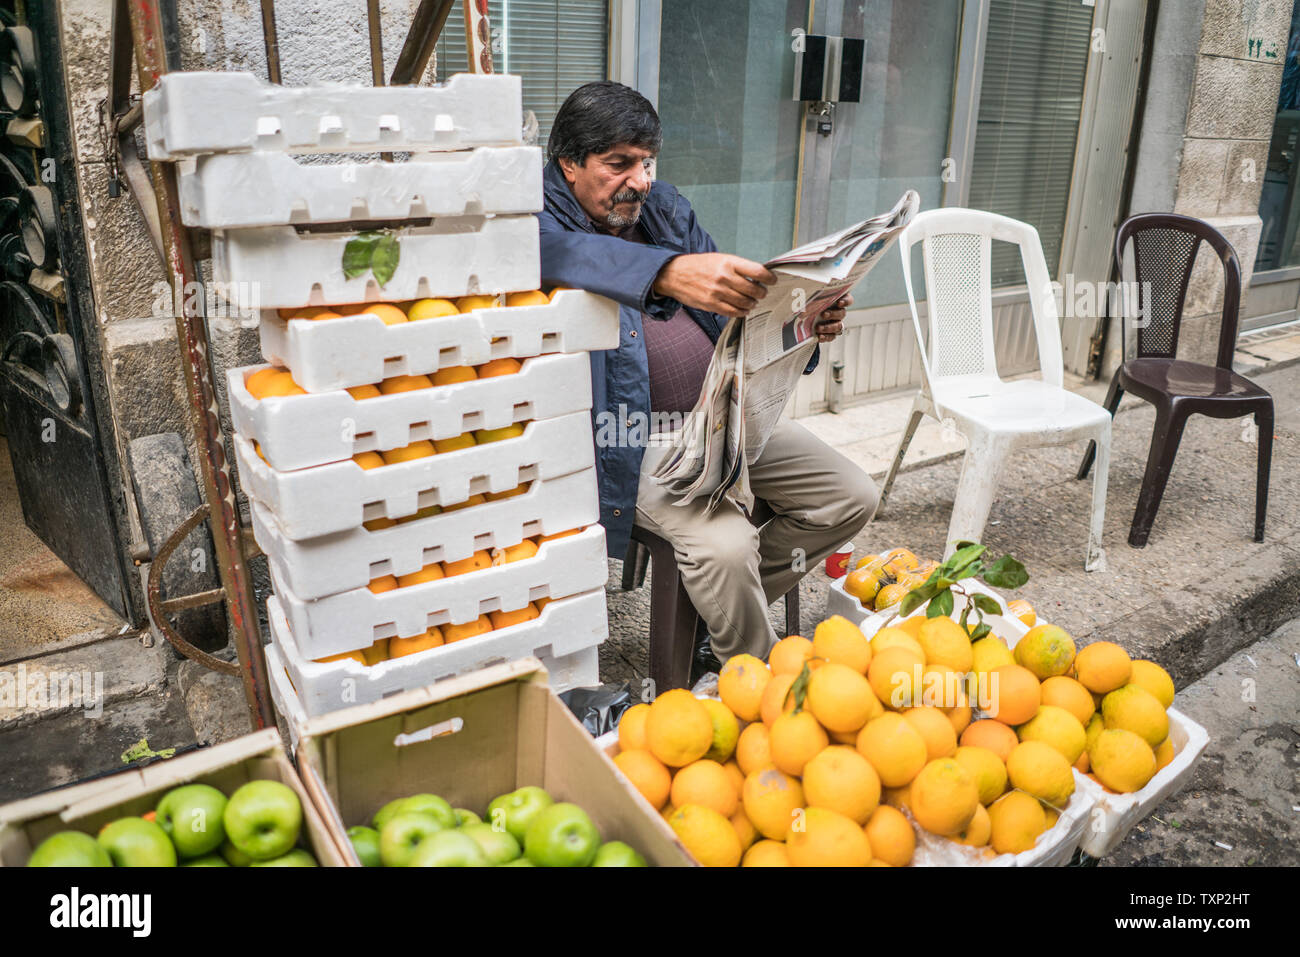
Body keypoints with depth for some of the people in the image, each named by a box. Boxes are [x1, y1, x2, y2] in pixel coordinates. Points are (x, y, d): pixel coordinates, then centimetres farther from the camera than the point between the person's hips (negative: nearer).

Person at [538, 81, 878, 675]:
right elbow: (544, 249, -35)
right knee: (723, 543, -30)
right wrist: (668, 273, -50)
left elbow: (731, 315, 16)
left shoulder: (665, 207, 14)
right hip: (635, 435, -7)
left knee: (851, 498, 4)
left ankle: (724, 608, 17)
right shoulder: (540, 216, -6)